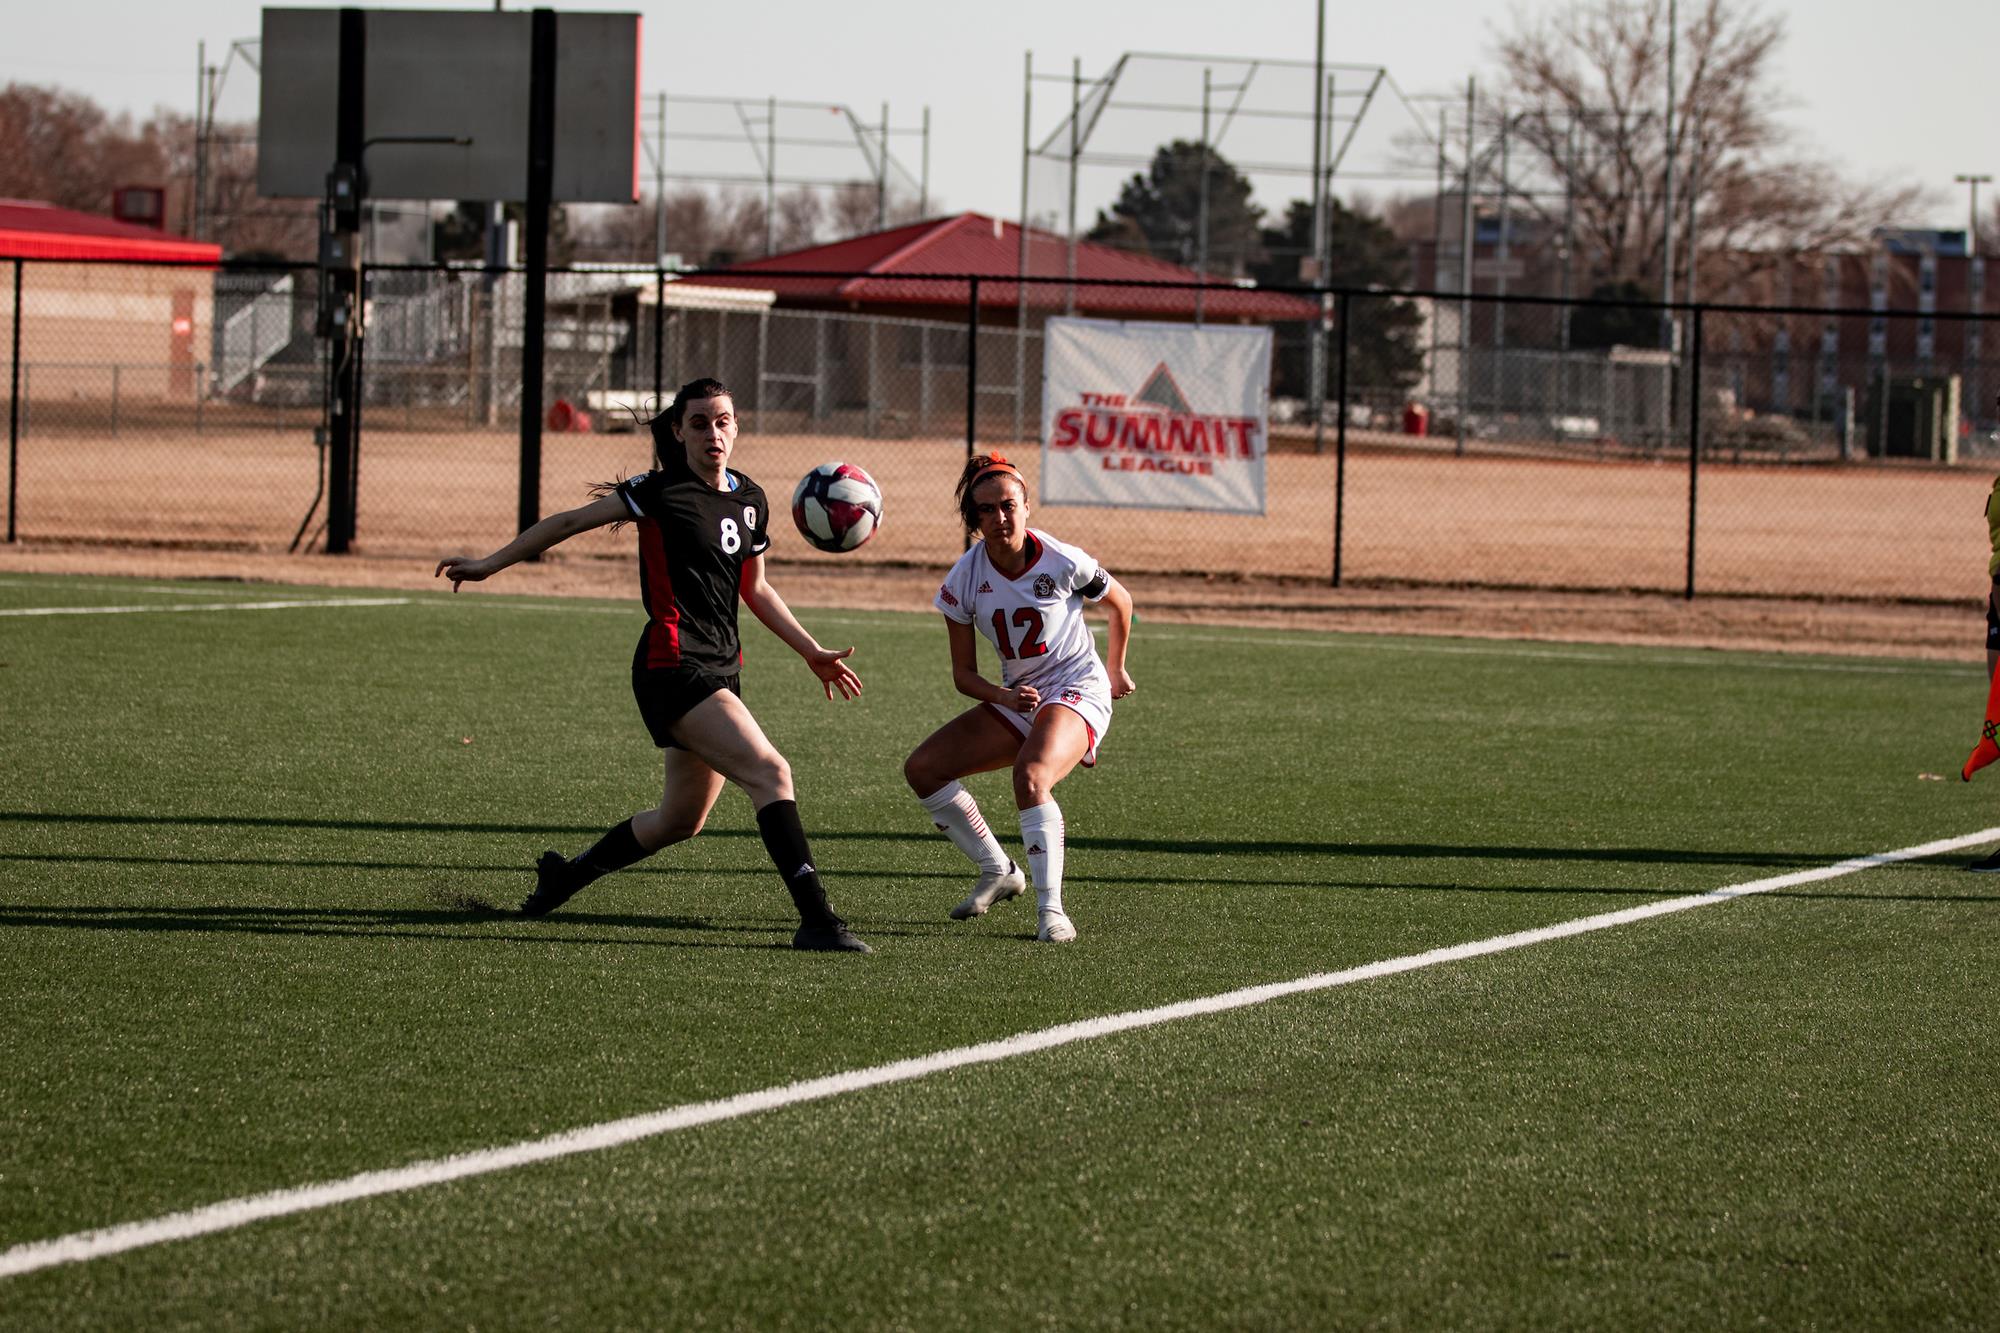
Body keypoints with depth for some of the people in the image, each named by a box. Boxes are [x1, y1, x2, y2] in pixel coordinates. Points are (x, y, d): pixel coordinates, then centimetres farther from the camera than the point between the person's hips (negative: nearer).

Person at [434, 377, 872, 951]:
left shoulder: (751, 500, 12)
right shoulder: (659, 493, -7)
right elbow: (569, 522, 3)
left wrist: (813, 653, 23)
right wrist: (490, 564, 6)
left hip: (721, 669, 8)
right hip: (673, 664, -8)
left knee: (680, 821, 15)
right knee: (771, 773, -23)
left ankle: (564, 877, 37)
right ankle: (816, 920, -27)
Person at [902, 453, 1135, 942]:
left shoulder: (1063, 563, -17)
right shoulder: (965, 580, -8)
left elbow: (1120, 601, 5)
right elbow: (963, 674, -1)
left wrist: (1114, 670, 17)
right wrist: (1007, 698, -22)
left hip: (1077, 694, -6)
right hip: (1016, 699, 6)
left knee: (1031, 776, -35)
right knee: (922, 768, -5)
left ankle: (1052, 909, -34)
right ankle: (998, 872, 8)